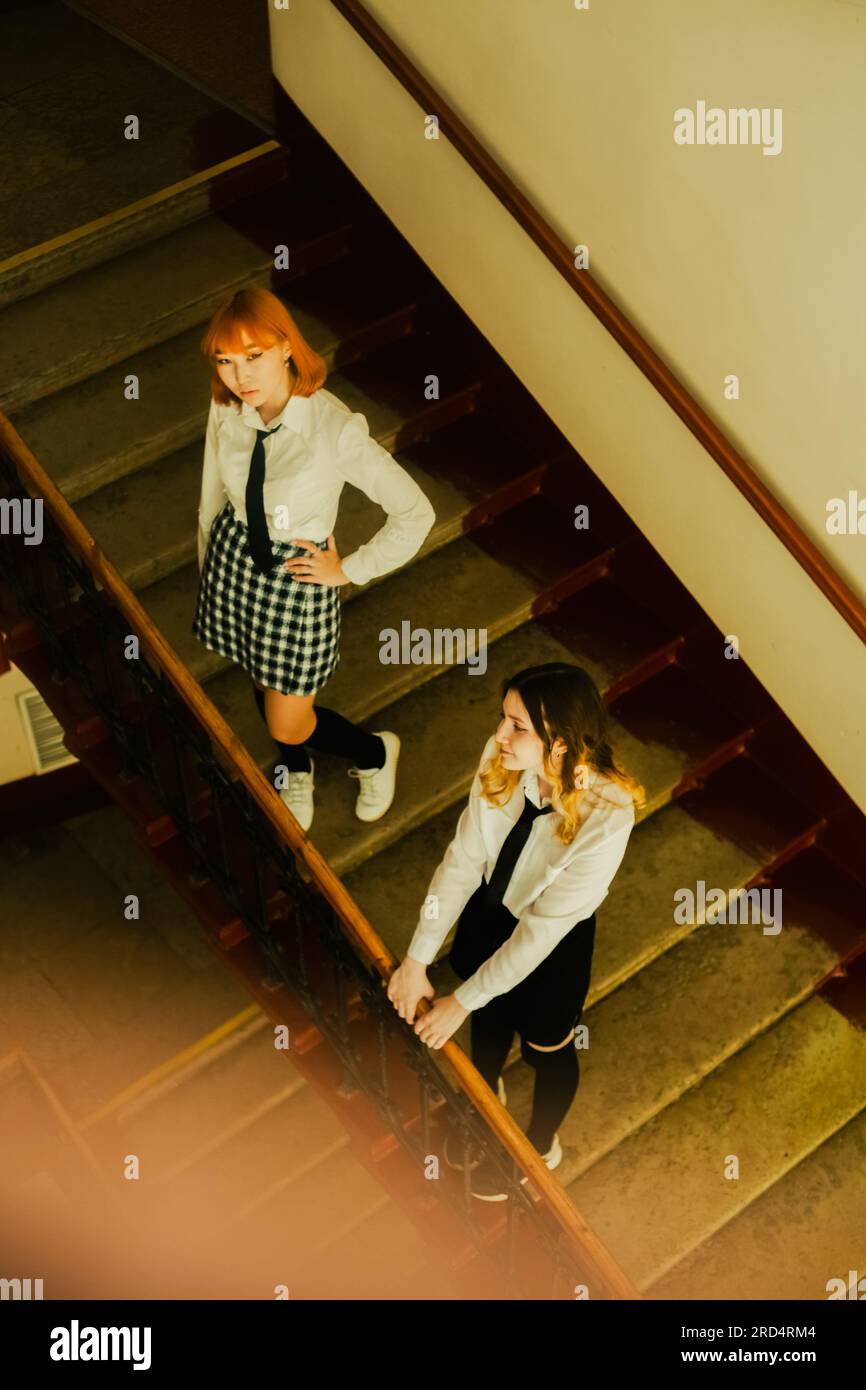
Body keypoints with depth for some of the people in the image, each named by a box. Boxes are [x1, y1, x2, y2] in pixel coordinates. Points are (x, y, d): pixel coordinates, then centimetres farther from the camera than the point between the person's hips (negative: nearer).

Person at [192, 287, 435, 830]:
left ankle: (377, 753, 40)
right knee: (264, 684, 25)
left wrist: (350, 569, -12)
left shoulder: (337, 428, -29)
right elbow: (213, 494, 4)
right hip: (234, 557, 4)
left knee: (288, 722, 8)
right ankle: (296, 770, 57)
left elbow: (416, 512, -23)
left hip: (297, 577, -4)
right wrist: (207, 571, 15)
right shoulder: (227, 409, -13)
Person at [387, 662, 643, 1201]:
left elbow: (540, 930, -31)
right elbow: (463, 859, -19)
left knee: (546, 1049, 25)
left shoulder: (606, 818, -40)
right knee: (488, 1019, 32)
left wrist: (460, 1003, -23)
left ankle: (541, 1146, 59)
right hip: (488, 911, 4)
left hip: (553, 943, -4)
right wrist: (417, 960, -18)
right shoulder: (500, 758, -27)